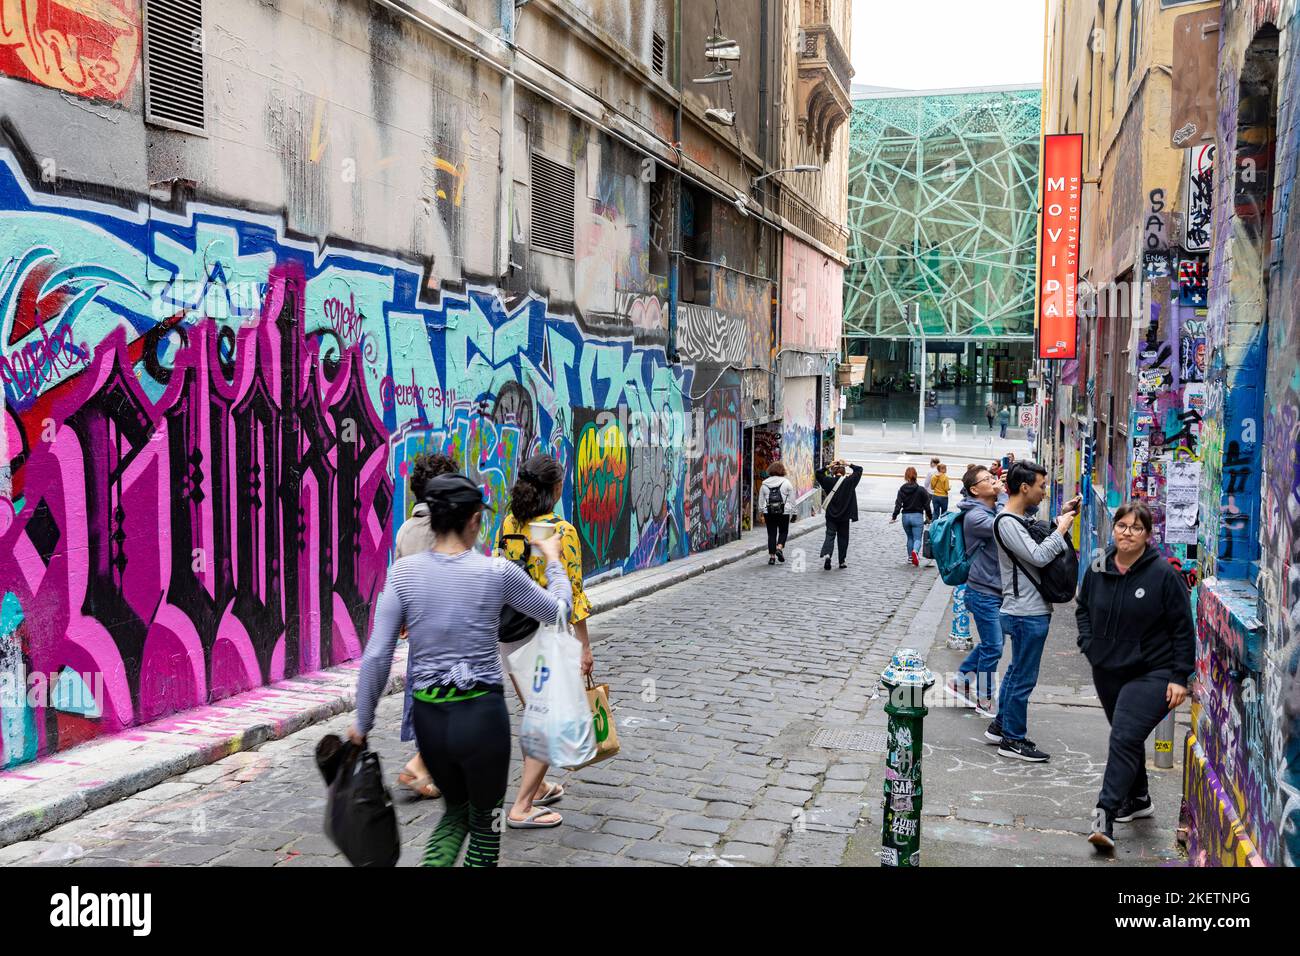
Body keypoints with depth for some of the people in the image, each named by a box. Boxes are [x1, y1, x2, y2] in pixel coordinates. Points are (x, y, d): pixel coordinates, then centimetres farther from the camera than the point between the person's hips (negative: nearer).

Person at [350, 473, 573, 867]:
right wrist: (553, 561, 24)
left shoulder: (403, 572, -5)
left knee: (456, 809, 27)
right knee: (485, 819, 21)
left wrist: (362, 723, 5)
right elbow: (558, 610, 6)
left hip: (428, 717, 3)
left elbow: (376, 657, -7)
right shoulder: (497, 572, -10)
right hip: (482, 715, -2)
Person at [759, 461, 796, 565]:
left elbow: (761, 500, 10)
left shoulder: (764, 483, 6)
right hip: (784, 512, -2)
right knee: (783, 531, 13)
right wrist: (792, 512, 9)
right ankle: (779, 547, -10)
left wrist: (762, 514, 16)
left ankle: (772, 556, 5)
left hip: (768, 512, 2)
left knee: (771, 534, 6)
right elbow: (792, 499, 1)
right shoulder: (786, 482, -1)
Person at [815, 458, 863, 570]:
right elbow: (859, 469, 8)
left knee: (830, 535, 0)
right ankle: (842, 562, 13)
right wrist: (848, 464, 10)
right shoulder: (849, 481, -4)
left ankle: (826, 554, -25)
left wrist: (828, 466, 6)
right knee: (843, 537, 10)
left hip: (831, 515, 0)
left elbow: (818, 473, 7)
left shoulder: (829, 481, -5)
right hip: (845, 515, 0)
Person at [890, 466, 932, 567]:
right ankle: (915, 551, -31)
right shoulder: (921, 490, -6)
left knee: (910, 538, 20)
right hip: (917, 517, -3)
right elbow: (926, 505, -2)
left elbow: (898, 504, -7)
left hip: (905, 516, 3)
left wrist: (894, 517, -5)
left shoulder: (902, 489, -1)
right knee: (917, 538, -2)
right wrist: (929, 517, 10)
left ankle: (910, 557, 24)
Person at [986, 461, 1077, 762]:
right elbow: (1038, 557, -23)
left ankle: (1000, 726, 30)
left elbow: (1040, 544, 20)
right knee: (1023, 678, -2)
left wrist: (1060, 517, 11)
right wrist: (1061, 530, -12)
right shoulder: (1007, 522, -18)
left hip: (1031, 611, 10)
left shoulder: (1019, 520, 13)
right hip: (1026, 614, -10)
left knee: (1016, 671, 19)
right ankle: (1013, 739, 8)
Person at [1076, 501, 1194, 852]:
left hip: (1151, 674, -6)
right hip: (1107, 671, 6)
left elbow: (1183, 627, -7)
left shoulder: (1164, 574, -12)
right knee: (1127, 738, 20)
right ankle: (1138, 799, 40)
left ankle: (1105, 817, -19)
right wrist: (1088, 643, 4)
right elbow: (1083, 608, 20)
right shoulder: (1097, 570, 2)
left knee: (1124, 740, -18)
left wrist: (1180, 677, -9)